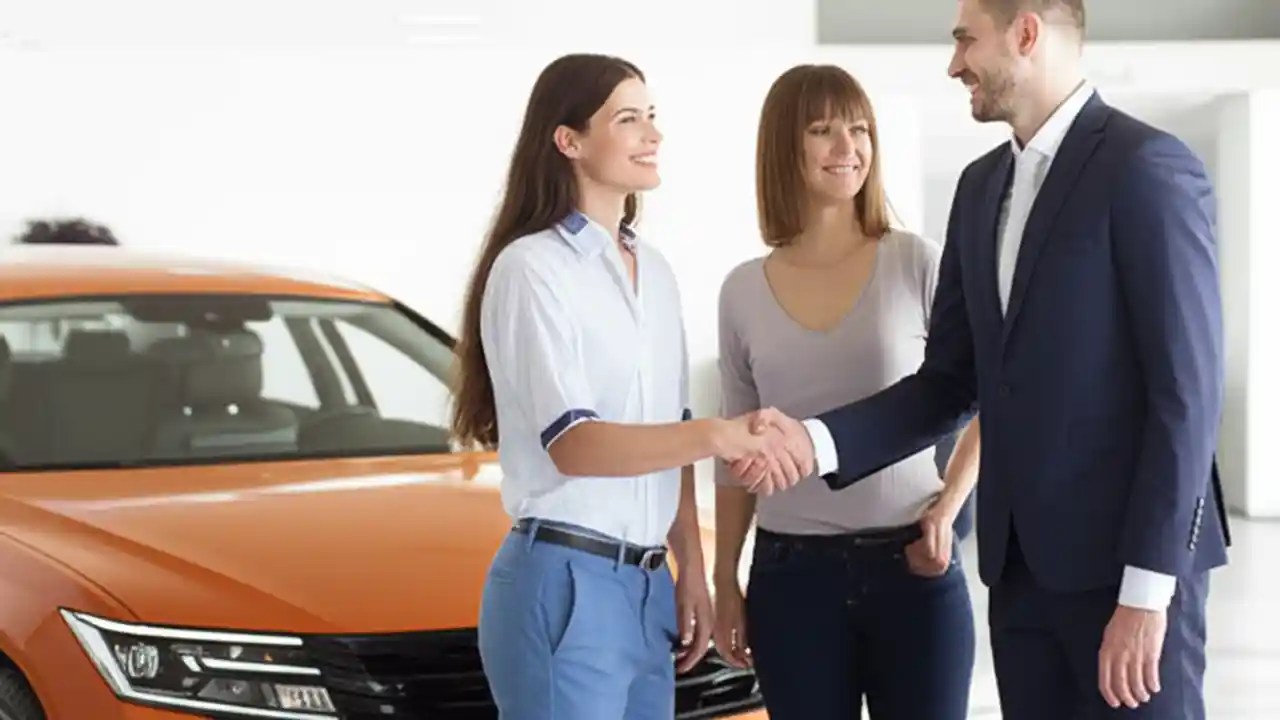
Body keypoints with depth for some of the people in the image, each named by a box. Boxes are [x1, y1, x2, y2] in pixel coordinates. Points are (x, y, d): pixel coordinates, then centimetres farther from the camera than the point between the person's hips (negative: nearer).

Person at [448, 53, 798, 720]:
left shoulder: (653, 271, 14)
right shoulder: (533, 267, -9)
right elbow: (572, 444, -17)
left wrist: (691, 573, 14)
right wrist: (717, 435, -26)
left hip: (647, 586, 7)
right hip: (564, 587, -7)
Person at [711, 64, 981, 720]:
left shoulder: (918, 263, -1)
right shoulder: (743, 291, 5)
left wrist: (946, 509, -8)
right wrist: (725, 582, 9)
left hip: (911, 566, -1)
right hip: (791, 575, 2)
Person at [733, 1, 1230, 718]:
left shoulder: (1148, 167, -11)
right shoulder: (982, 184, 13)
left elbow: (1187, 389, -15)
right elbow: (951, 383, 12)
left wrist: (1146, 590, -19)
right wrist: (816, 440, -5)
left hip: (1130, 556, -7)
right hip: (1022, 559, 7)